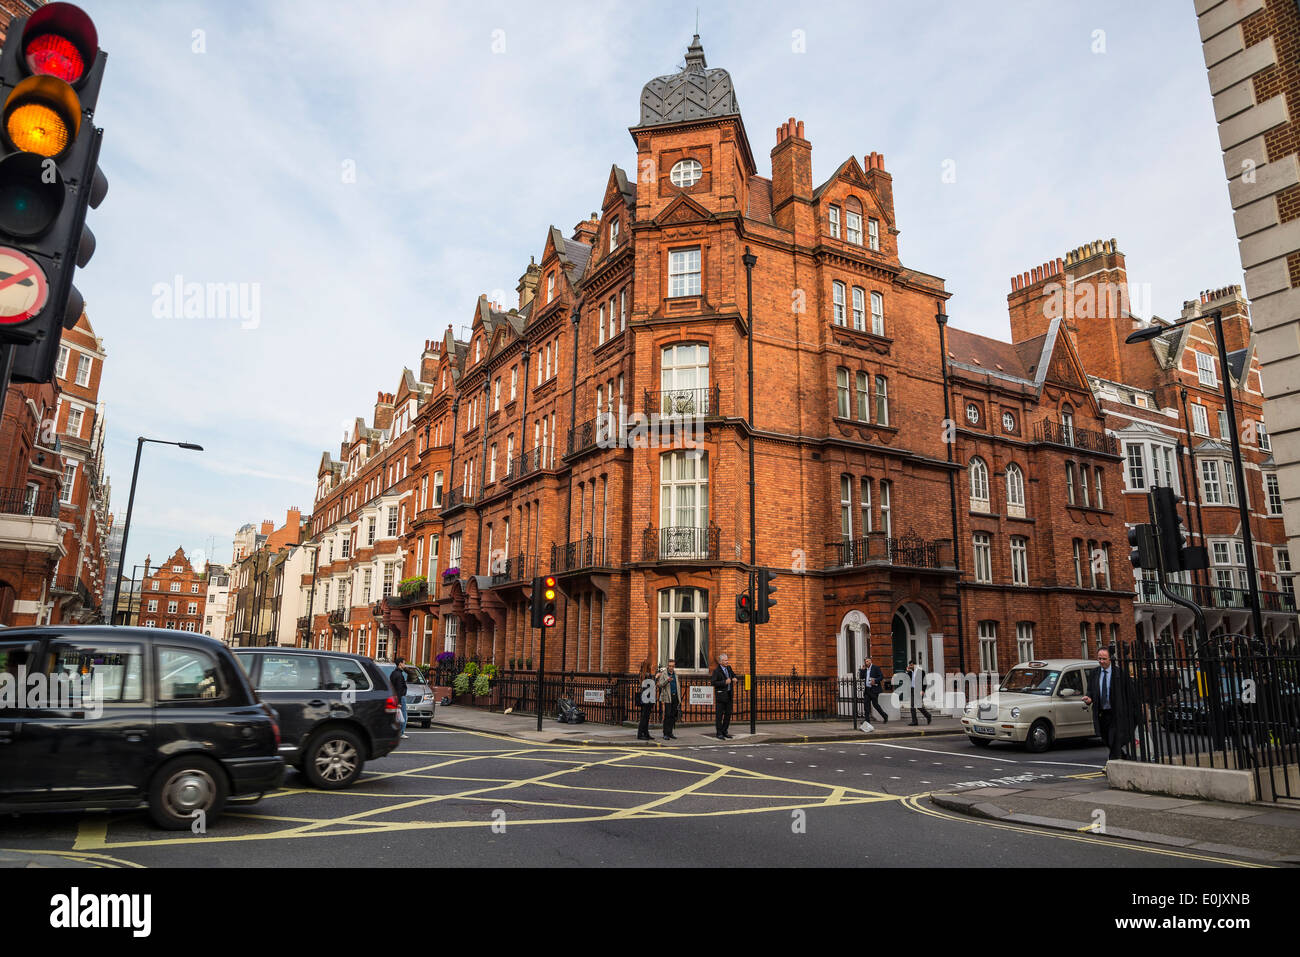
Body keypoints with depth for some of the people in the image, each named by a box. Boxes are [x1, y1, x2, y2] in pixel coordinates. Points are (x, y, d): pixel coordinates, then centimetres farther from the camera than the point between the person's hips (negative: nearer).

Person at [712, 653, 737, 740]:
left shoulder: (728, 668, 10)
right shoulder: (716, 671, -11)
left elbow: (733, 674, 26)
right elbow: (714, 683, -17)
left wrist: (734, 678, 3)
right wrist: (725, 682, -22)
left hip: (729, 694, 7)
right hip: (720, 694, -7)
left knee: (728, 714, 11)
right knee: (719, 715, -2)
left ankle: (724, 731, 21)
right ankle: (719, 733, 4)